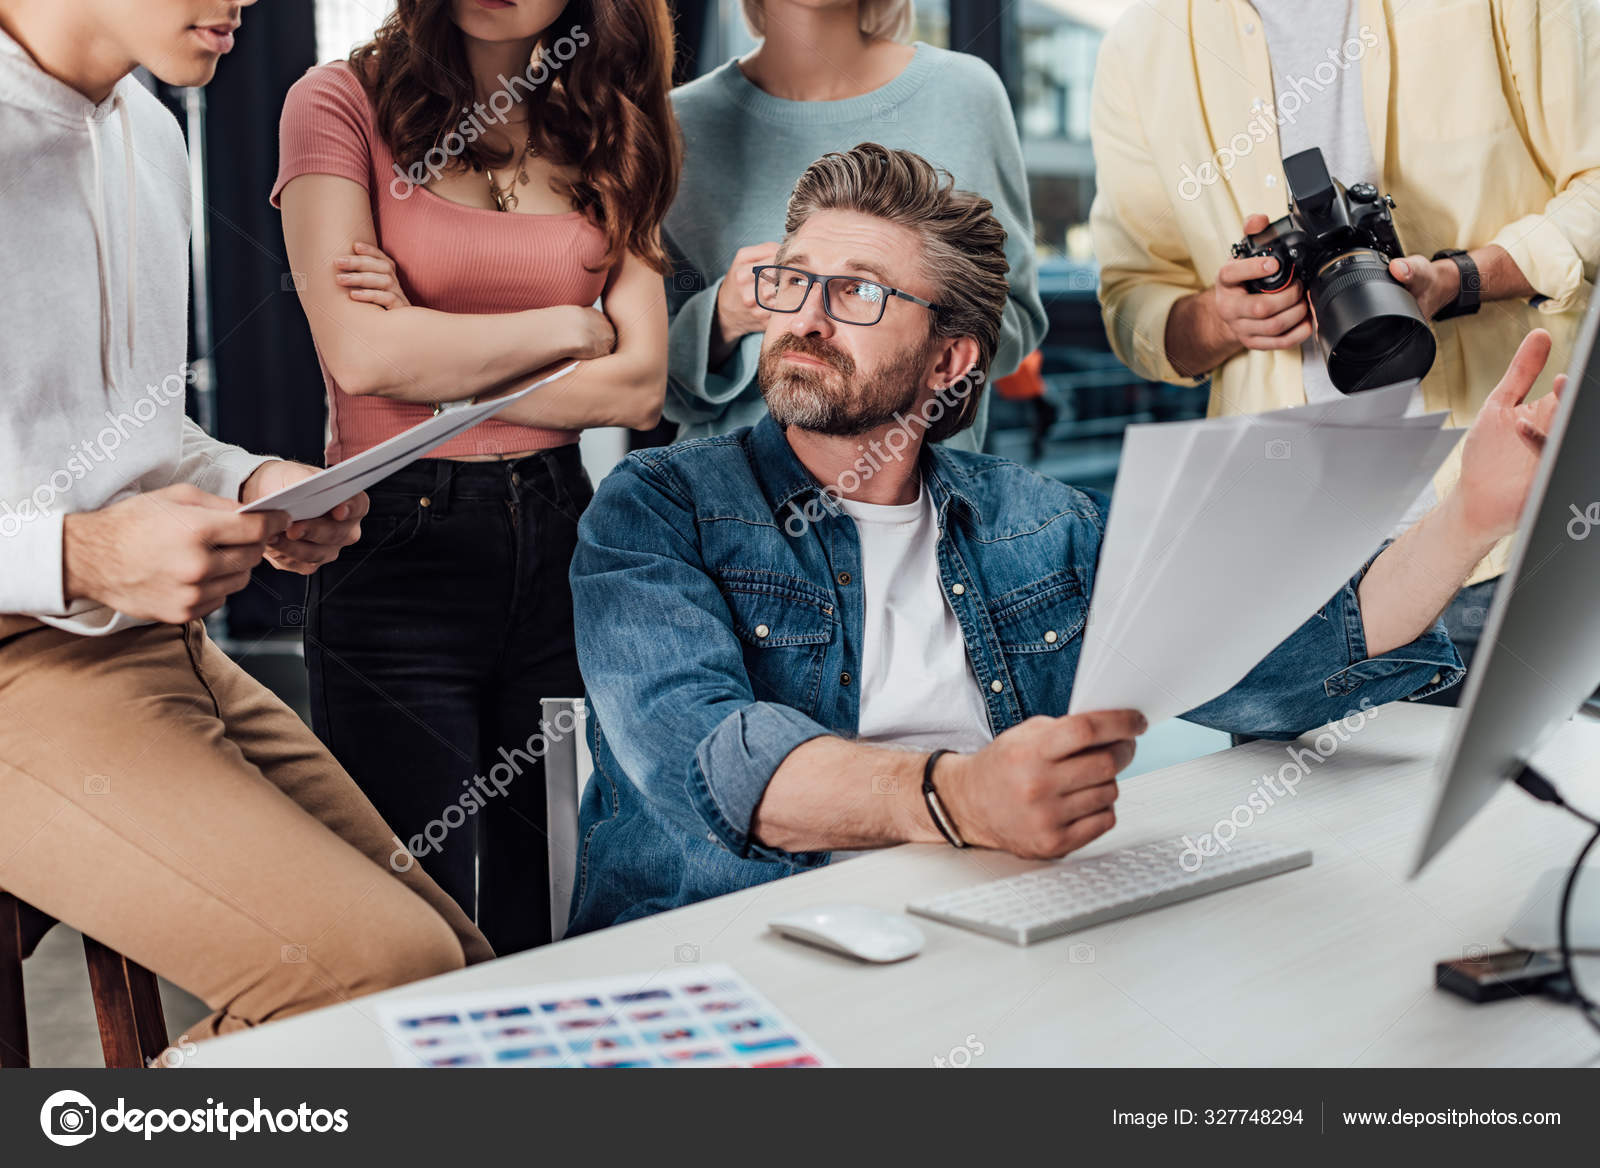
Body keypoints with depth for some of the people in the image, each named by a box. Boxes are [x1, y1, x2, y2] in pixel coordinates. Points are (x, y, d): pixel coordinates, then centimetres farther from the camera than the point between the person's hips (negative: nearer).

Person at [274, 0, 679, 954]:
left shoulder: (612, 132, 10)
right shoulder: (342, 102, -1)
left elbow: (640, 387, -1)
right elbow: (360, 353, -14)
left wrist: (434, 356, -9)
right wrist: (569, 325, -5)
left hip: (560, 535, 4)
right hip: (395, 545, -4)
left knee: (549, 934, 10)